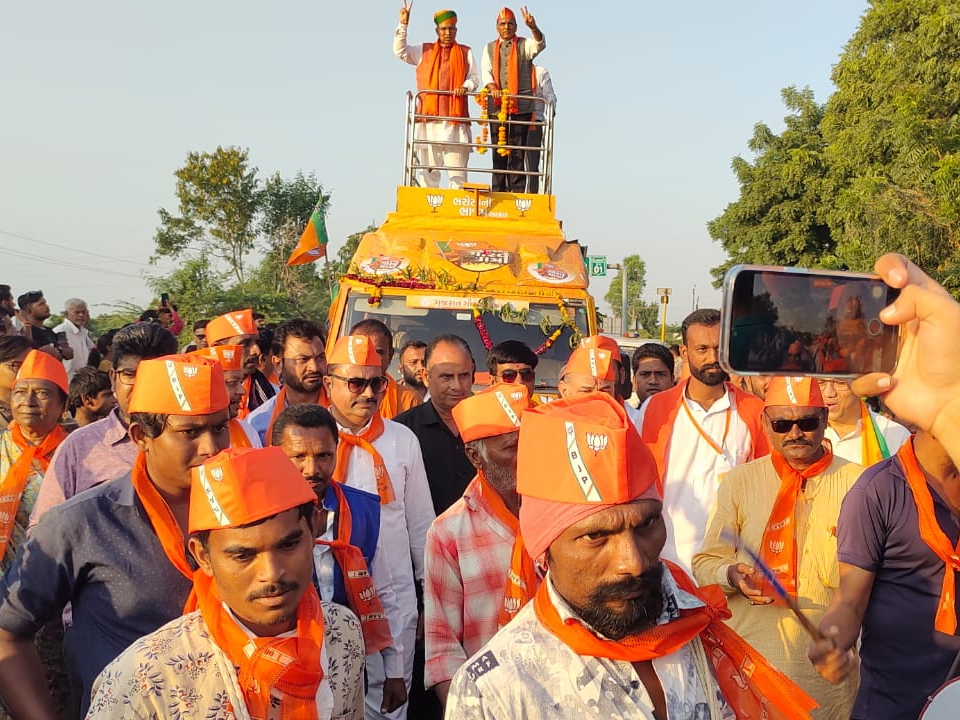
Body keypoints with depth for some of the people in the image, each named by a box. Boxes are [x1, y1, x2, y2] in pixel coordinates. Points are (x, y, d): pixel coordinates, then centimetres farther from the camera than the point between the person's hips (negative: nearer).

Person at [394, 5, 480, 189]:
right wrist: (403, 25, 1)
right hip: (428, 118, 1)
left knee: (457, 169, -7)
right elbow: (400, 50, 10)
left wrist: (466, 86, -8)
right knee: (429, 169, -1)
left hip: (455, 119, -1)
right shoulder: (424, 50, 18)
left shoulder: (466, 53, 17)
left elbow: (474, 78, 13)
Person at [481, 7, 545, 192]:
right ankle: (498, 193, 6)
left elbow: (540, 44, -12)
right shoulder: (490, 48, 16)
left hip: (521, 106, -2)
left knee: (517, 152, -6)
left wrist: (533, 27, -32)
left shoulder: (525, 45, 9)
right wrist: (493, 88, -16)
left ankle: (517, 193, -7)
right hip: (497, 106, 2)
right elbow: (485, 71, 4)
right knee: (498, 152, 3)